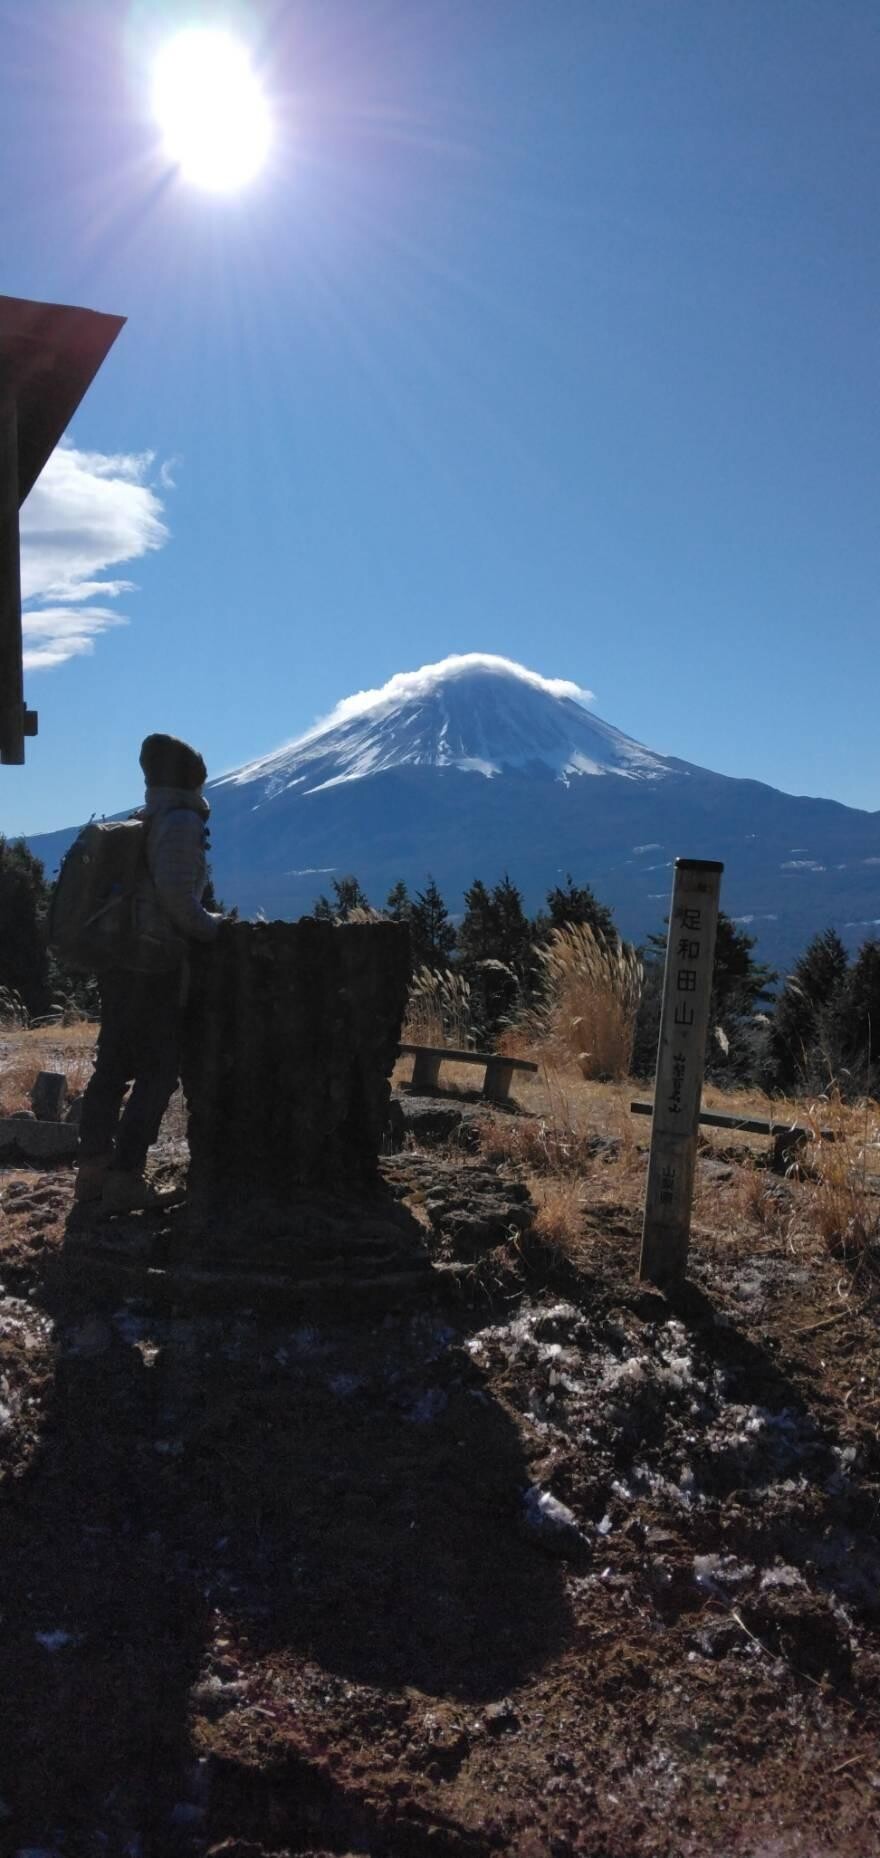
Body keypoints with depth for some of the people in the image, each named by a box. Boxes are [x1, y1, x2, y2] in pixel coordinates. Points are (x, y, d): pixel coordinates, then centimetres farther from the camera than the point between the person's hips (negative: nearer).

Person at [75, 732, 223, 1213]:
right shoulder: (182, 822, -12)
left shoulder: (139, 825, 15)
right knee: (156, 1073, -2)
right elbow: (176, 893, -23)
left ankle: (93, 1167, 18)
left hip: (118, 960, 8)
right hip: (155, 967, -8)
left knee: (112, 1066, 13)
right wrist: (213, 927, -8)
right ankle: (125, 1178, -3)